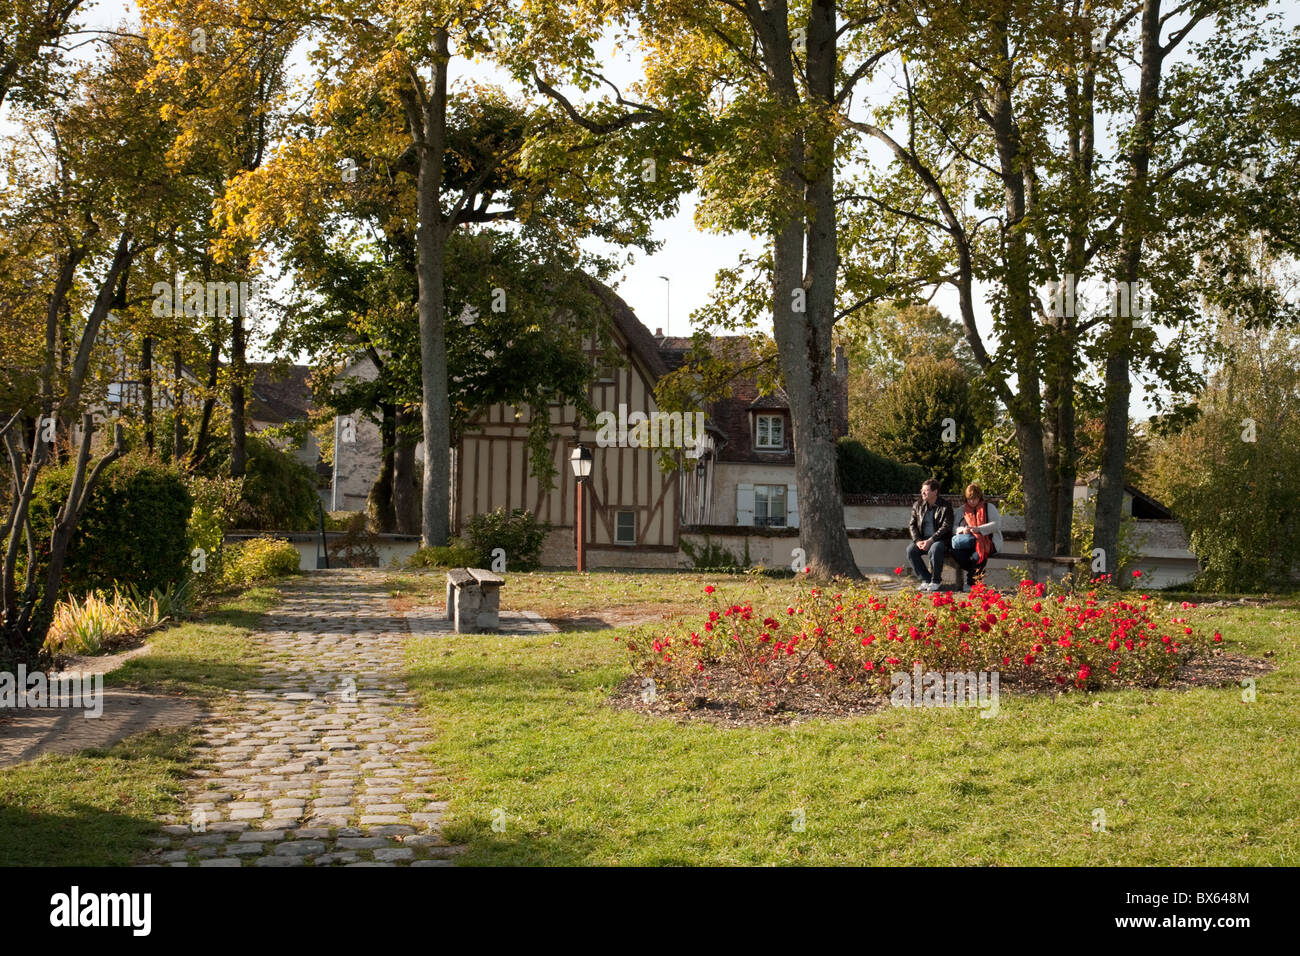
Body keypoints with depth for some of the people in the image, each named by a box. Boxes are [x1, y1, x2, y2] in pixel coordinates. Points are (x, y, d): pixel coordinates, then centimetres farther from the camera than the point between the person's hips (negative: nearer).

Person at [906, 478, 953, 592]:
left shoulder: (945, 507, -5)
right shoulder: (918, 505, 8)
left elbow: (945, 527, -13)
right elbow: (912, 524, 7)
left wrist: (930, 541, -23)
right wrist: (917, 541, -10)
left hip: (940, 540, -4)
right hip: (923, 539, 4)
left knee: (935, 549, -37)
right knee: (910, 550, -25)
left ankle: (936, 581, -16)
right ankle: (926, 579, -10)